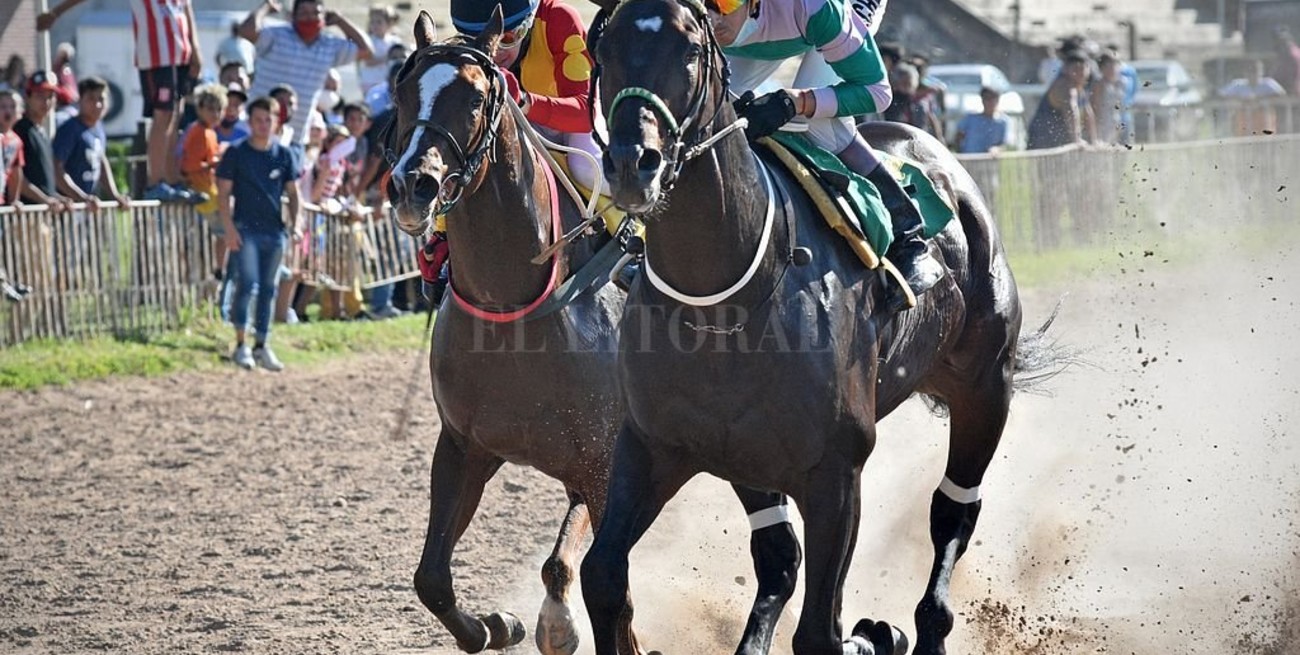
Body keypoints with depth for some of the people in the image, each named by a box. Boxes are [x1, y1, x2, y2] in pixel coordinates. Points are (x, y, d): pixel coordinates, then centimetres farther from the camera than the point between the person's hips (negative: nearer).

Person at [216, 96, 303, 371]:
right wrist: (229, 228, -11)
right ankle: (241, 344, -10)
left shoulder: (284, 155, 9)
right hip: (245, 228, -4)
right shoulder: (236, 153, 0)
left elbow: (292, 193, 14)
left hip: (274, 230, 4)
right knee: (247, 281, -16)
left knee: (268, 288, 8)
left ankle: (261, 346, 14)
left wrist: (297, 223, -1)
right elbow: (223, 193, -2)